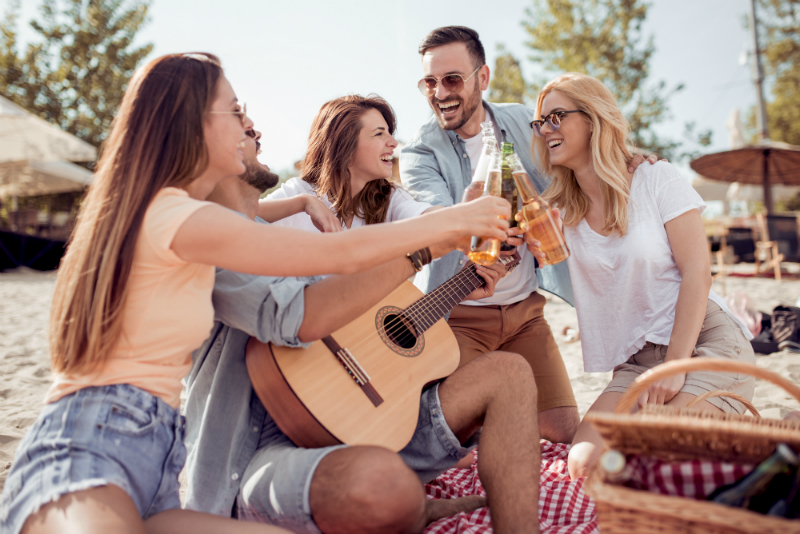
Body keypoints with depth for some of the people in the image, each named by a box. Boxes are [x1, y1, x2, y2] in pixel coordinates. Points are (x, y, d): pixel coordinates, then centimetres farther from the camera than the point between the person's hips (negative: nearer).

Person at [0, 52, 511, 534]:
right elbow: (345, 254, -12)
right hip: (88, 452, -9)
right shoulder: (174, 216, -12)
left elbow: (243, 220, 40)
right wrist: (454, 219, -1)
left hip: (157, 458, 10)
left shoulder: (160, 215, 18)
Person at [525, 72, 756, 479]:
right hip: (634, 363, 4)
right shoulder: (560, 212, 10)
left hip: (706, 343, -4)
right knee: (585, 466, -18)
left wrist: (675, 365, -15)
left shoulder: (657, 179, -2)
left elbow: (697, 272, -8)